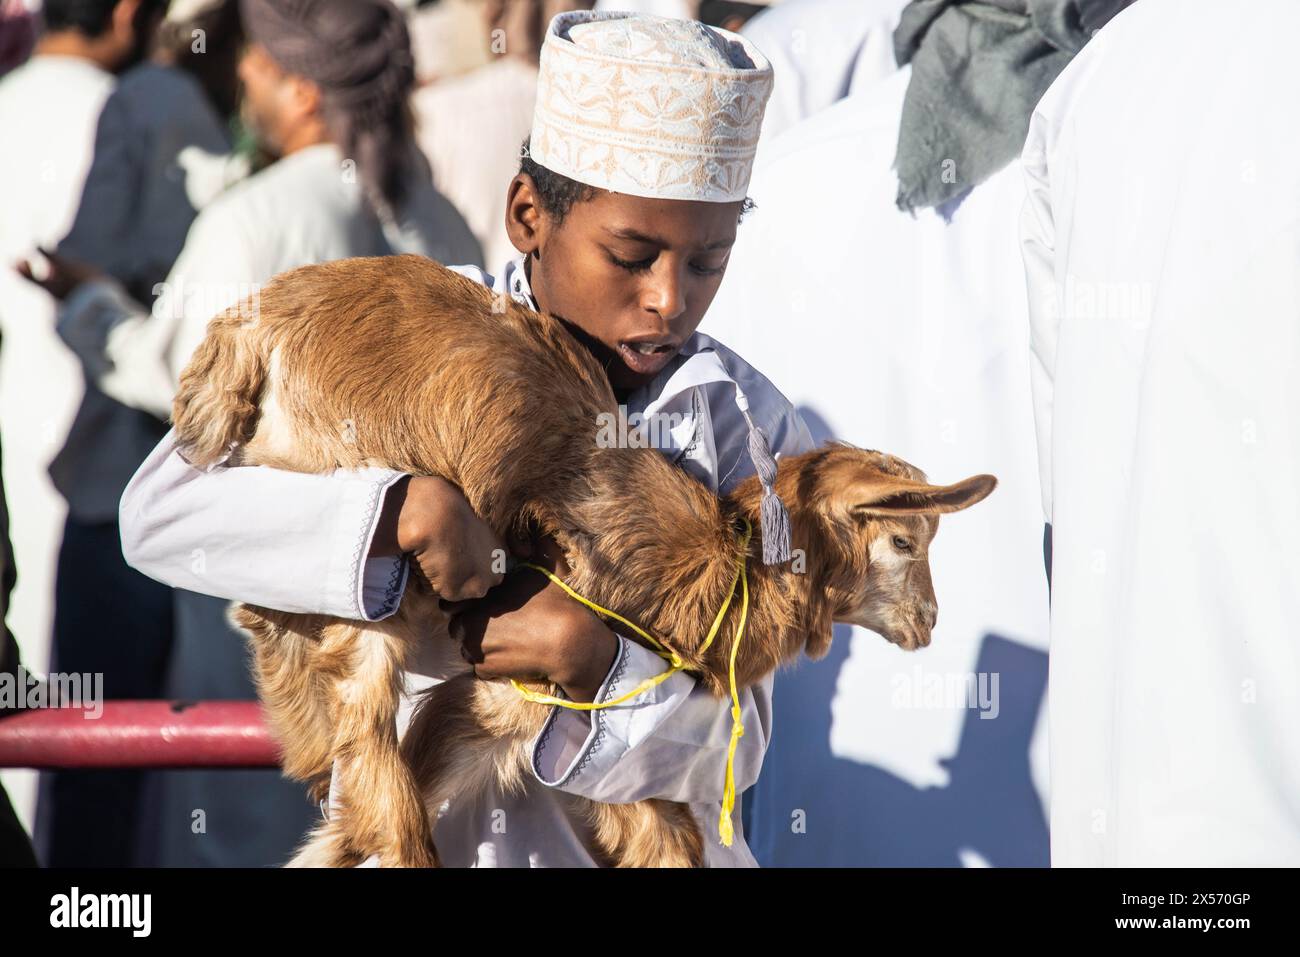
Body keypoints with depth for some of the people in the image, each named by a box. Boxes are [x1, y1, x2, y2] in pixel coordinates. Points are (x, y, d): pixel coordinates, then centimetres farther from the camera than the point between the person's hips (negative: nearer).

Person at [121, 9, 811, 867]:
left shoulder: (750, 431, 0)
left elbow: (730, 745, -2)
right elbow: (163, 508, -12)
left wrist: (600, 666, -21)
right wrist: (394, 513, -25)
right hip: (405, 833, 0)